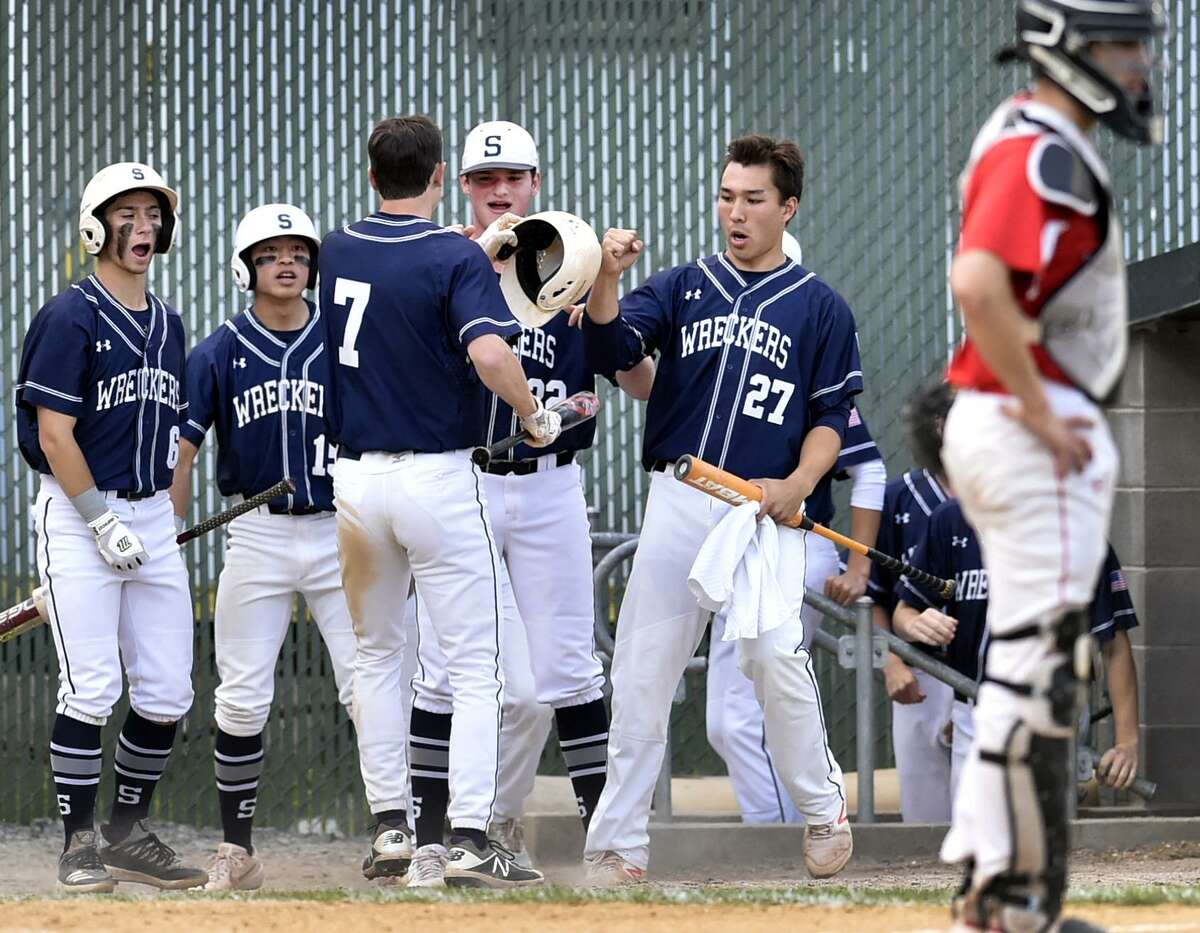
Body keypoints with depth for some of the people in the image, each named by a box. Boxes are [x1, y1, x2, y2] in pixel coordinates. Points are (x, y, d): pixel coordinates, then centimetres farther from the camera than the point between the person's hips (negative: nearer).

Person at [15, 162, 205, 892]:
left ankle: (129, 833, 16)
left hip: (151, 513, 7)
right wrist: (103, 523, -16)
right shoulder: (70, 318, -9)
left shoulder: (169, 325, 13)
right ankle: (81, 844, -1)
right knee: (92, 689, -9)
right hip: (79, 512, -7)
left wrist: (168, 521, 9)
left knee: (168, 693, 4)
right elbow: (55, 433, -13)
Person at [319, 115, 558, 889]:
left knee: (377, 657, 17)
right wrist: (537, 416, -11)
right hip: (439, 476, -5)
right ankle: (468, 838, -13)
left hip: (357, 477, 5)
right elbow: (488, 353, -27)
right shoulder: (456, 258, -12)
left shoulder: (336, 253, 6)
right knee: (476, 664, -2)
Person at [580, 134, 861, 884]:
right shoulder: (683, 288, 15)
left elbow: (832, 418, 6)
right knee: (643, 667, -2)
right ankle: (619, 843, 2)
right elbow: (615, 348, 0)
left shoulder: (821, 308, 10)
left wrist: (797, 485, -11)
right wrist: (607, 281, -19)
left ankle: (824, 807, 5)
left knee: (774, 655, -16)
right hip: (678, 504, 2)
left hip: (767, 511, -2)